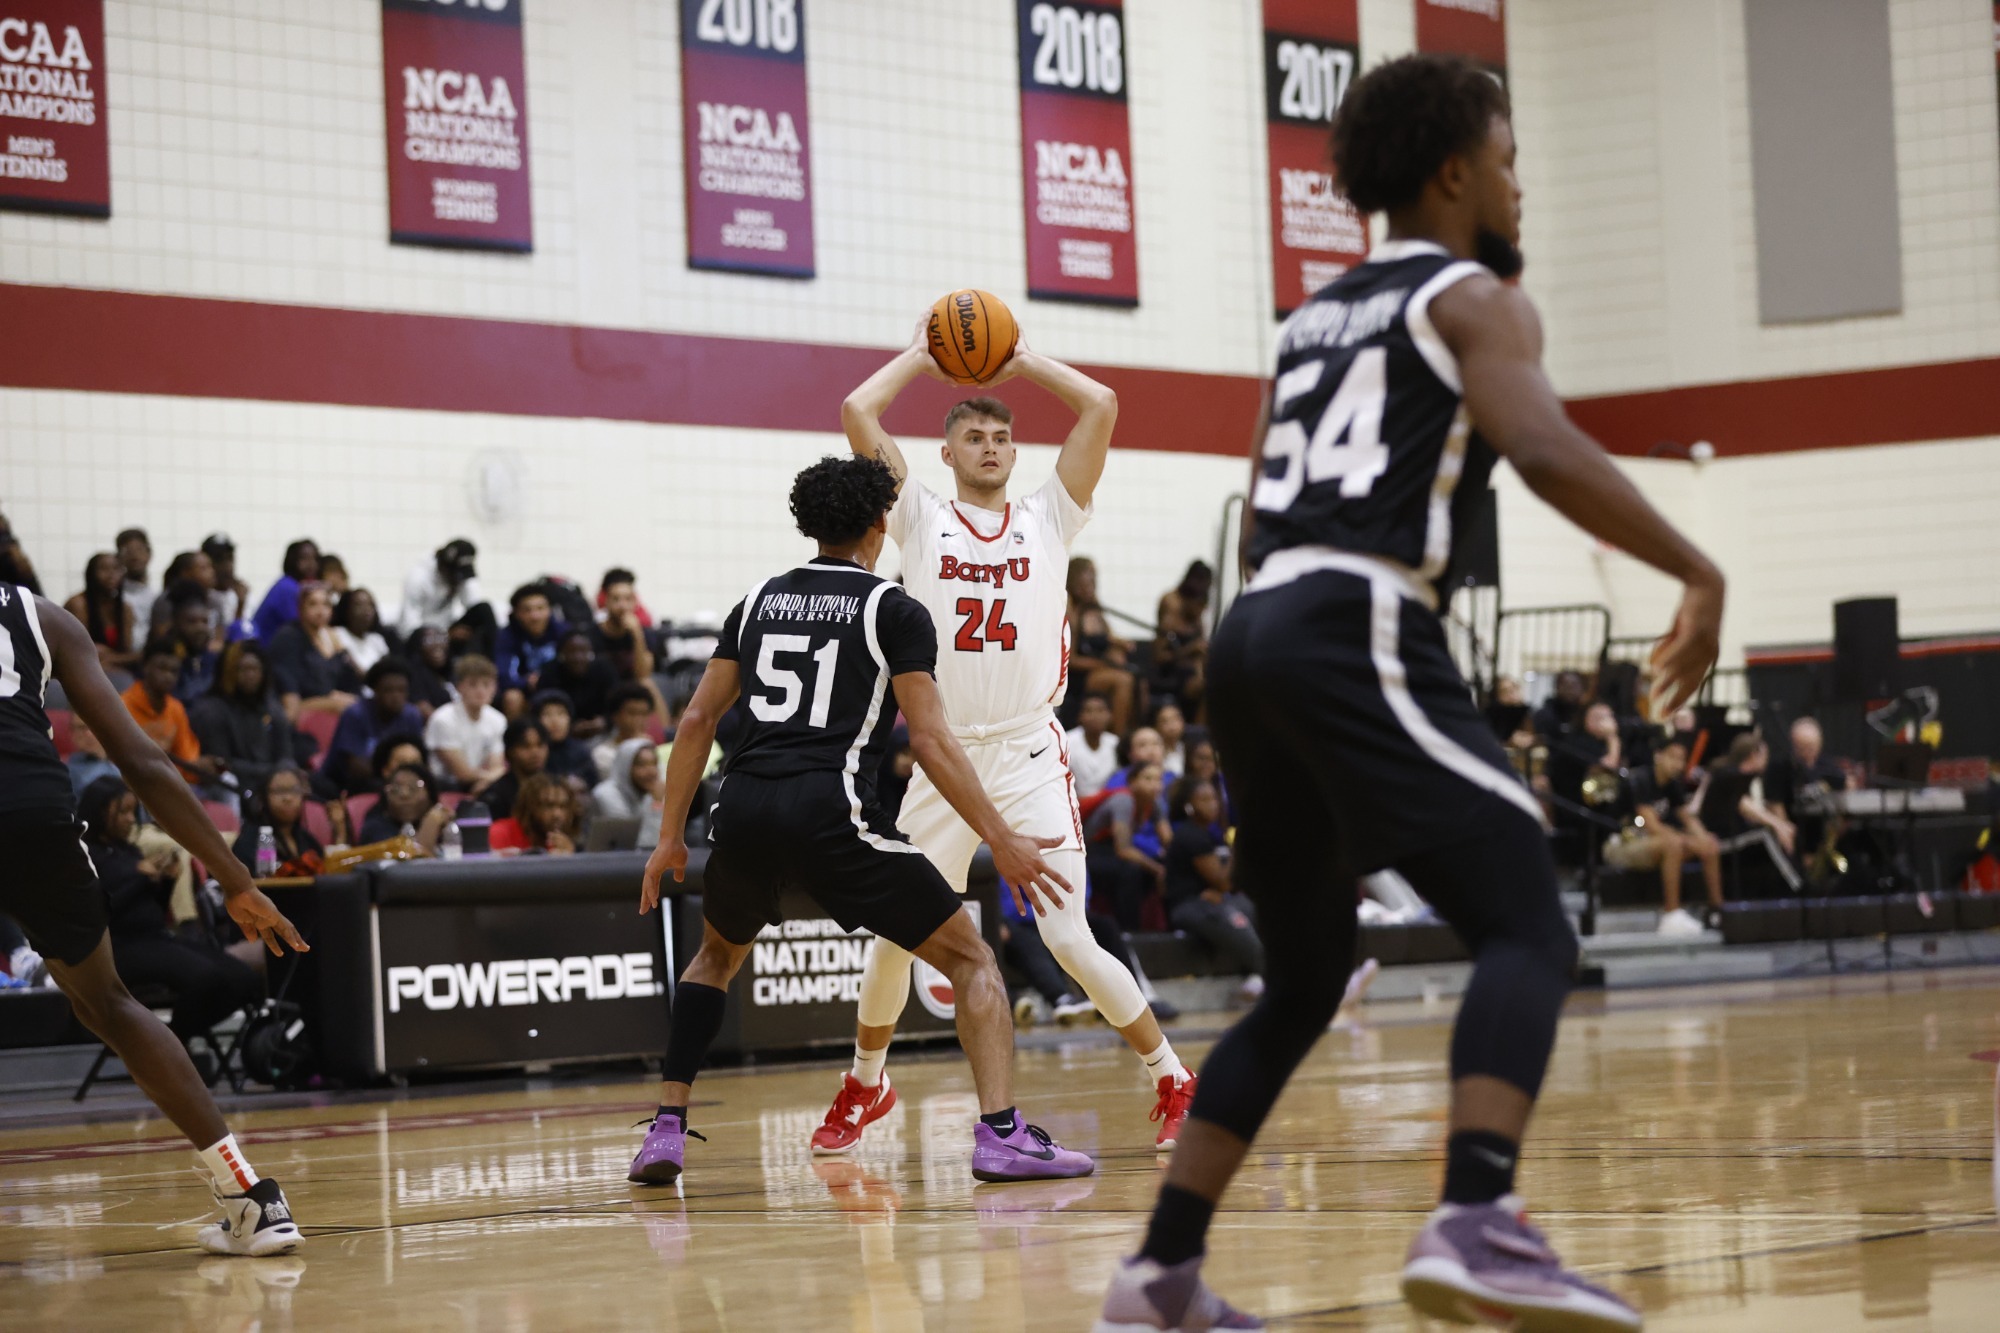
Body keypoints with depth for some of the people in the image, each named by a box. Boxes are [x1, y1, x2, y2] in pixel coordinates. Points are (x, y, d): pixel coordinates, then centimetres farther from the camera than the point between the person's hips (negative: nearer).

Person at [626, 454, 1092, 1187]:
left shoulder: (760, 601, 19)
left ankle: (664, 1133, 21)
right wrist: (1002, 841, -1)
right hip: (829, 813, -5)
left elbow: (697, 720, 17)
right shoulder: (895, 611, 5)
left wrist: (670, 839, 22)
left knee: (715, 956, 33)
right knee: (971, 960, 7)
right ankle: (1001, 1134, -10)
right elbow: (930, 741, -4)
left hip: (743, 808, 5)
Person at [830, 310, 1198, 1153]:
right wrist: (922, 356, 9)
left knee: (1069, 939, -8)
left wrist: (1023, 360, 10)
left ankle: (1173, 1082, 4)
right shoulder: (921, 519, 6)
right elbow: (857, 411, -3)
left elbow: (1101, 406, 1)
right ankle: (863, 1087, 29)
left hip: (1030, 758, -1)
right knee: (895, 936, 7)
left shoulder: (1048, 517, 8)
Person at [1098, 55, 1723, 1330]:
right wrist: (1698, 572, -10)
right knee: (1528, 930, -11)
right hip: (1359, 637, -8)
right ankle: (1478, 1228, -30)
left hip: (1255, 636, 8)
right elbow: (1547, 451, -15)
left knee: (1304, 983, 18)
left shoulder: (1318, 315, 26)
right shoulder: (1474, 298, 3)